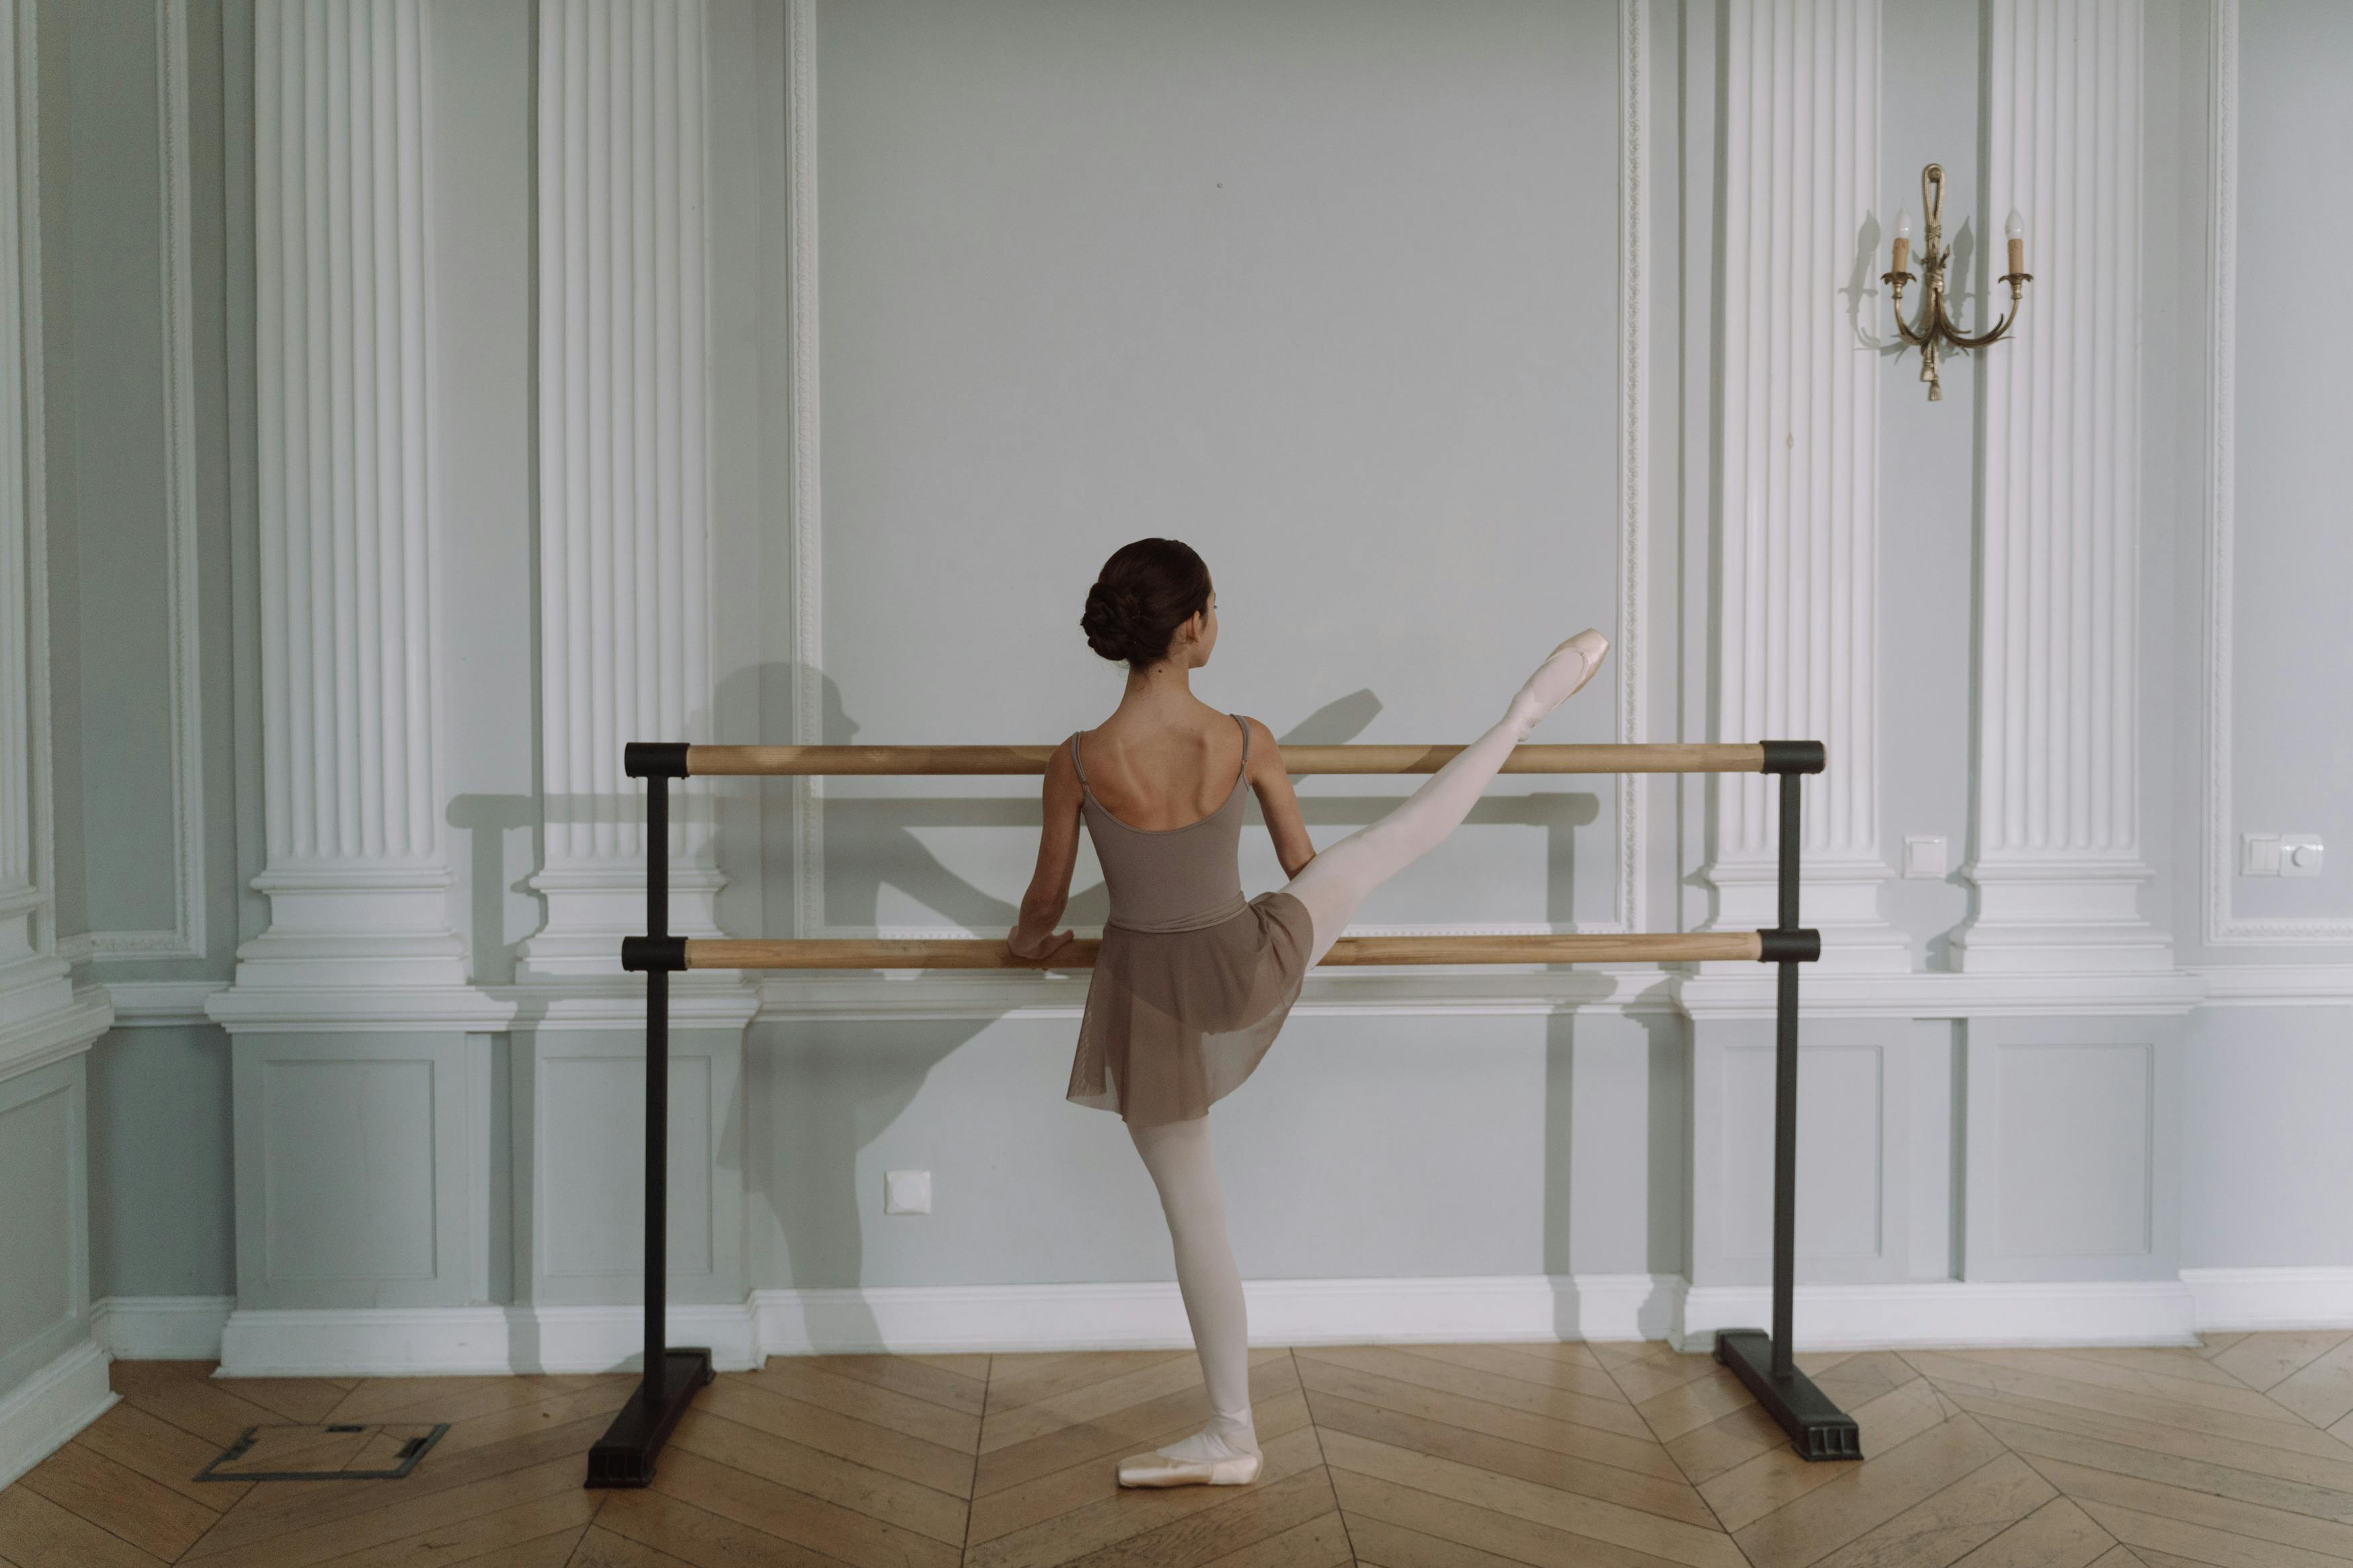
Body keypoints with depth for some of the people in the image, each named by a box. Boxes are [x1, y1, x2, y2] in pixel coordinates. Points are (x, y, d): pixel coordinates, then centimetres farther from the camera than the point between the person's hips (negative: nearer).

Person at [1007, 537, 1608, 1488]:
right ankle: (1523, 716, 43)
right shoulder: (1247, 743, -15)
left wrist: (1026, 941, 19)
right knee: (1403, 833, 20)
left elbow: (1046, 901, -4)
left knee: (1192, 1213, 14)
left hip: (1148, 1001, 0)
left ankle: (1232, 1437, 27)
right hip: (1246, 965, 1)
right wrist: (1305, 928, 25)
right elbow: (1299, 863, 3)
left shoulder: (1075, 764, -18)